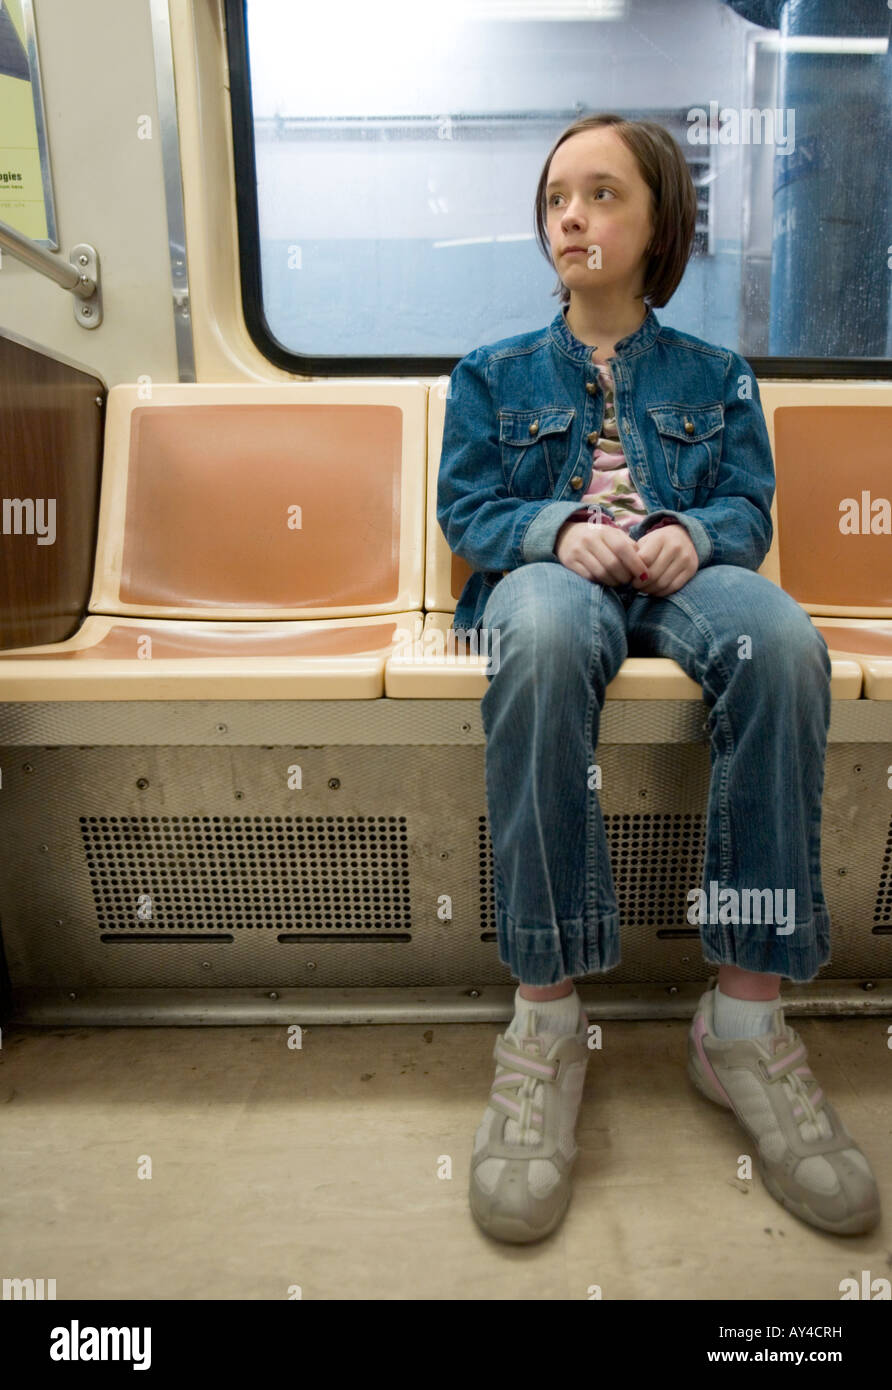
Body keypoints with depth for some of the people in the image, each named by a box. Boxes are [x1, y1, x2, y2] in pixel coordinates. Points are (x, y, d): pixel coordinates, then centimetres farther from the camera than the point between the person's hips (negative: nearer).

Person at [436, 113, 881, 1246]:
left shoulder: (716, 376, 24)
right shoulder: (494, 374, 22)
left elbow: (748, 506, 11)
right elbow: (466, 509, 8)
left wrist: (692, 533, -14)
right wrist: (562, 529, -14)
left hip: (681, 577, 2)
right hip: (549, 574, -1)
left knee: (782, 640, -35)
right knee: (546, 634, -40)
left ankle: (745, 1021, -28)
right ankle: (546, 1021, -34)